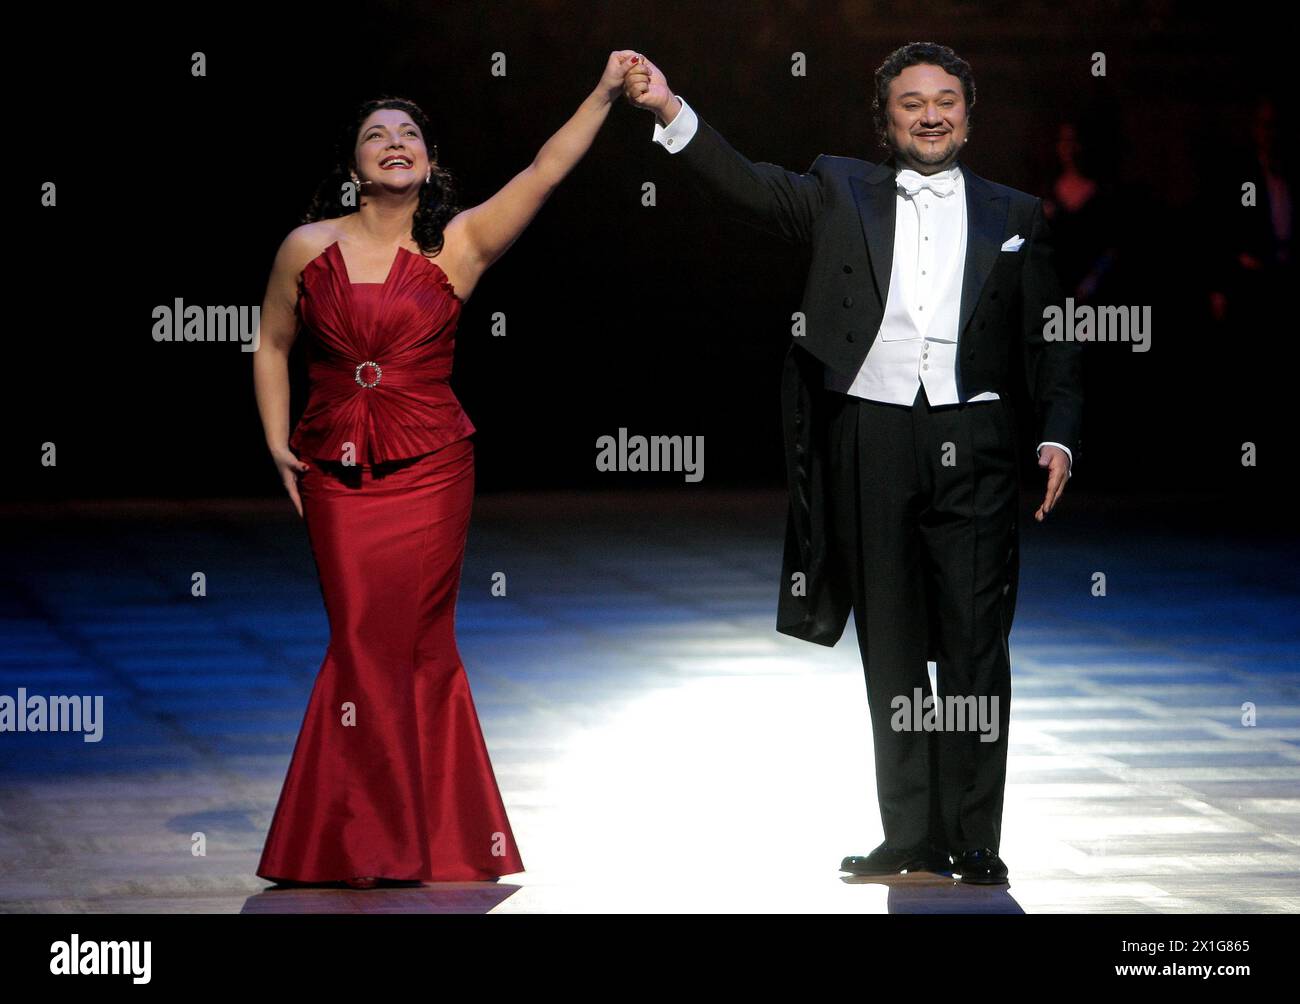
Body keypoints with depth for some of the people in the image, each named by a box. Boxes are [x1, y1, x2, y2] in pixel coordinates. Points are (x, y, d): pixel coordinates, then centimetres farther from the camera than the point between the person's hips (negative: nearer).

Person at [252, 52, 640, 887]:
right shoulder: (309, 248, 3)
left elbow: (544, 172, -11)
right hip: (336, 473, 1)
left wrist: (605, 95, -21)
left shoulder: (459, 244, -1)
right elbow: (272, 345, 15)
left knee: (415, 645, -1)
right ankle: (367, 844, 10)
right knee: (364, 645, 0)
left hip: (429, 471, -1)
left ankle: (436, 843, 10)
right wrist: (279, 444, 6)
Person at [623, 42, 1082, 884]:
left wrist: (1059, 438, -1)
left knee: (976, 648, -3)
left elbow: (1049, 342, 12)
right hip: (871, 441, 1)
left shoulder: (1015, 215, 13)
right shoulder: (841, 195, 12)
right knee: (891, 648, 4)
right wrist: (671, 111, -18)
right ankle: (911, 838, 10)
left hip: (974, 445, -1)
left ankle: (976, 843, 1)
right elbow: (746, 188, -3)